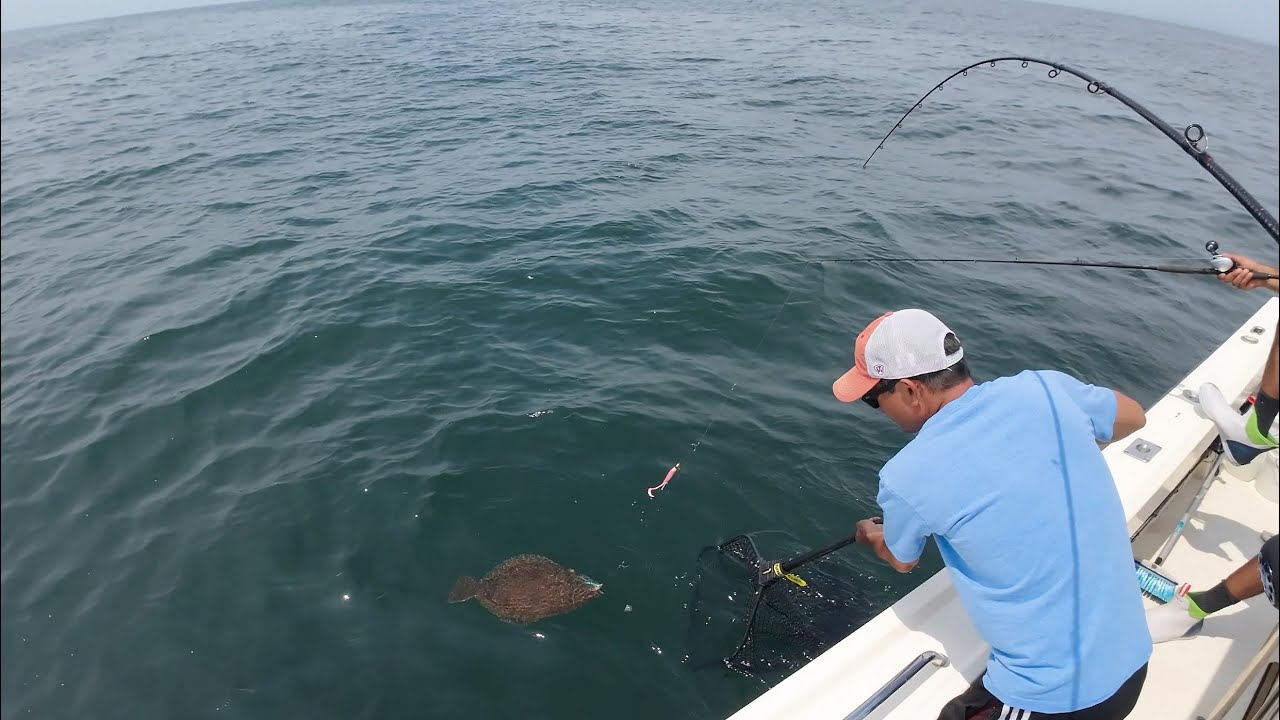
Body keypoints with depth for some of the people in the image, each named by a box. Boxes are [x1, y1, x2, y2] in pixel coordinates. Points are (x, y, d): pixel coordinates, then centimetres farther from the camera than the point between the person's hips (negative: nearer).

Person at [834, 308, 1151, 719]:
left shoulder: (907, 476, -19)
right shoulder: (1046, 387, -8)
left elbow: (902, 561, 6)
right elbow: (1133, 416, 16)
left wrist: (871, 535, 28)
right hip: (1132, 659, 6)